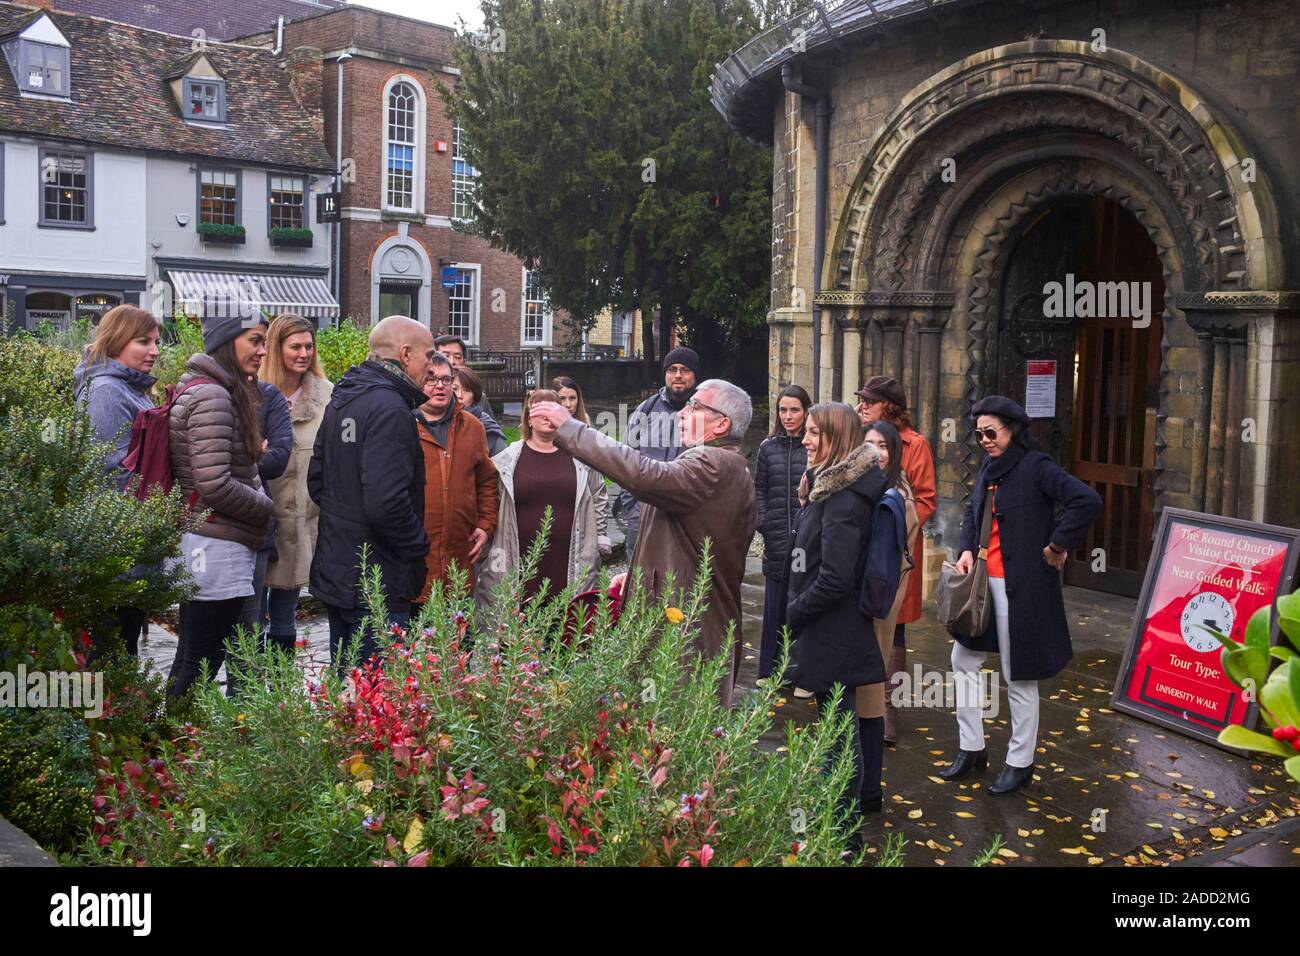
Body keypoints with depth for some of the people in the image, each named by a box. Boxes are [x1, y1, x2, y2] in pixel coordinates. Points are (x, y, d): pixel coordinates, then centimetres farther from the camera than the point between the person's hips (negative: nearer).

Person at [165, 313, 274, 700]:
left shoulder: (204, 390, 15)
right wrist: (266, 508, -8)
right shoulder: (211, 396, -16)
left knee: (189, 660, 16)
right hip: (218, 548, -10)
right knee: (202, 665, -3)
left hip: (199, 544, 10)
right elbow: (215, 484, -22)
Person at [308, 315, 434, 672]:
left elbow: (316, 481, 18)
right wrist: (418, 548, -13)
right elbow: (387, 502, -27)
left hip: (333, 572, 10)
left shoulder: (340, 400, 12)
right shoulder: (390, 408, -19)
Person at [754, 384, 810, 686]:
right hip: (776, 541, 3)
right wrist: (764, 522, 1)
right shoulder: (768, 447, 10)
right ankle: (769, 671, 18)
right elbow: (759, 489, 13)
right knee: (774, 606, 8)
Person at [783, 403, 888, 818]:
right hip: (837, 631, 10)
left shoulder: (843, 497, -20)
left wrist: (794, 611, -14)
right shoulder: (830, 486, 11)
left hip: (832, 636, -10)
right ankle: (865, 795, 37)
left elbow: (836, 577, -24)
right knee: (846, 723, 22)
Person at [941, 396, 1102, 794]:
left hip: (1021, 586, -9)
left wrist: (1057, 547, -17)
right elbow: (972, 514, 23)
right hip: (983, 581, 9)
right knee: (963, 660, 14)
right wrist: (967, 549, 5)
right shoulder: (988, 469, 10)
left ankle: (1020, 762, 18)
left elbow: (1087, 502, -25)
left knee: (1019, 676, 3)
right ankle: (972, 749, 27)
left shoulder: (1035, 467, -14)